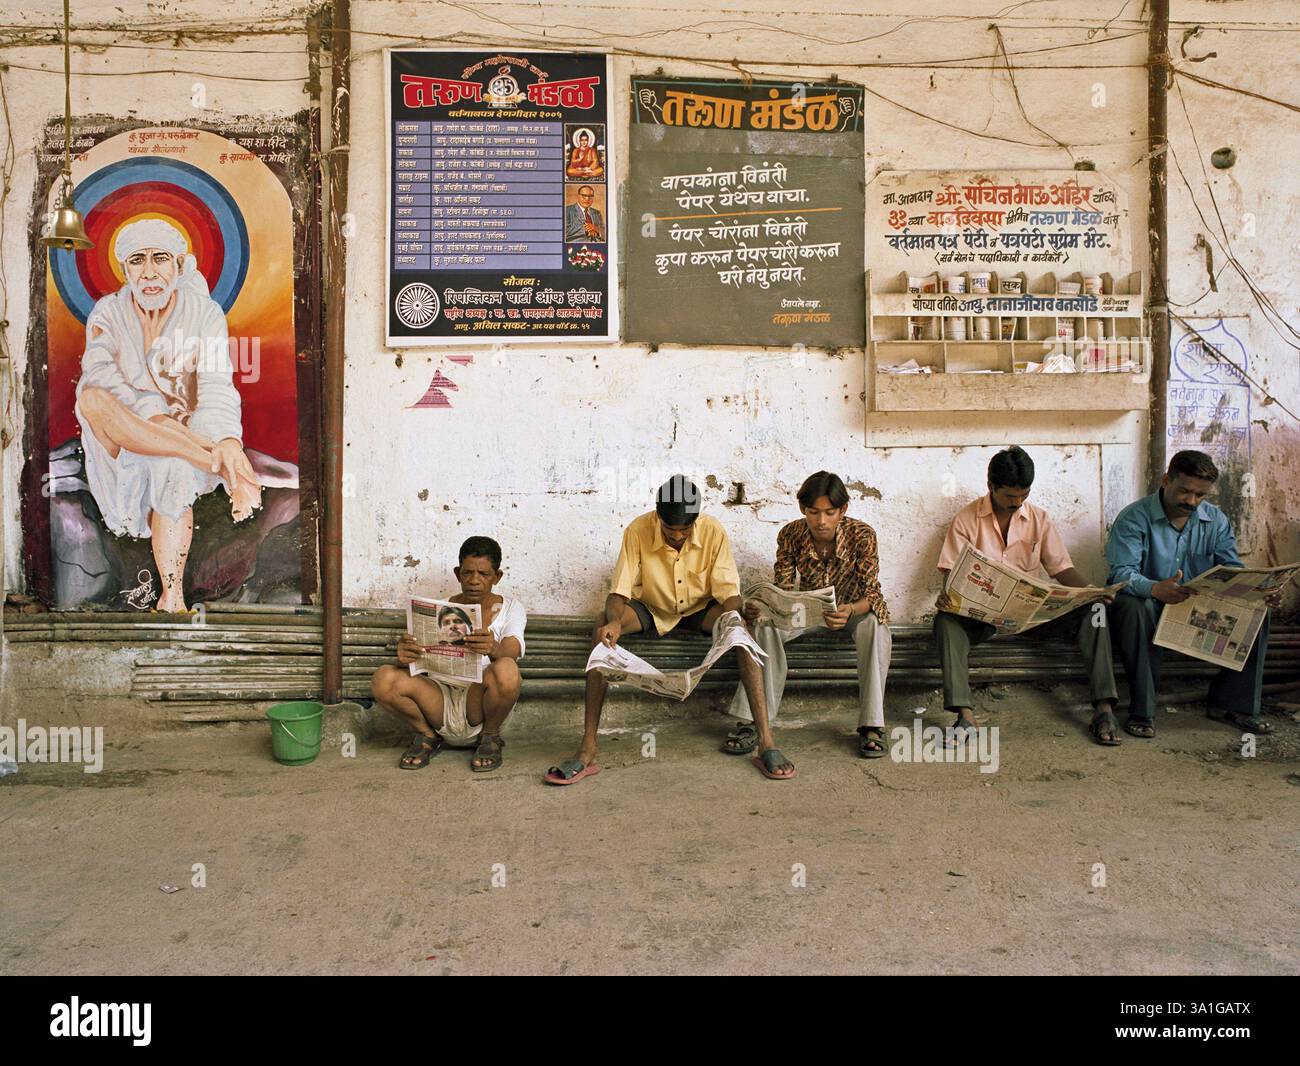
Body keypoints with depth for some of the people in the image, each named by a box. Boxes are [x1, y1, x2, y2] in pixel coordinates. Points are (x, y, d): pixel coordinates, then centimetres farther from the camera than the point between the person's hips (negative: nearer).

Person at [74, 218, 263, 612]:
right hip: (122, 438, 1)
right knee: (91, 398, -30)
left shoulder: (205, 313, -5)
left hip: (187, 433, -1)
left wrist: (227, 438, -39)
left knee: (174, 470, -34)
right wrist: (155, 418, -36)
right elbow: (100, 378, -18)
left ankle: (171, 596, -33)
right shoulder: (107, 314, -1)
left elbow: (217, 387, -18)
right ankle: (214, 461, -37)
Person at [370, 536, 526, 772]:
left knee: (506, 671, -36)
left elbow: (513, 649, -18)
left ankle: (490, 736, -4)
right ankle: (427, 735, 5)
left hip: (480, 701, -2)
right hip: (442, 698, 2)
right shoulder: (440, 609, 8)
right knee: (383, 680, -23)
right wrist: (405, 656, -30)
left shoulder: (510, 608, 3)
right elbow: (419, 656, -4)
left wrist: (494, 649, -44)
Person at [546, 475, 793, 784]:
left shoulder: (713, 532, -19)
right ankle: (587, 749, -34)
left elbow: (729, 593, -18)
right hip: (650, 611, 0)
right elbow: (619, 592, -20)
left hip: (700, 610, 0)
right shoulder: (638, 531, -21)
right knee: (602, 625, -31)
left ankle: (765, 740, -32)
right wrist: (614, 621, -43)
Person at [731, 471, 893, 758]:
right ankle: (752, 721, -21)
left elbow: (871, 592, -27)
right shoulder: (790, 535, -18)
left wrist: (849, 611, -50)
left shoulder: (862, 535, -24)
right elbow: (782, 588, -15)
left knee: (873, 625, -36)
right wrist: (758, 608, -37)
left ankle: (872, 725, -29)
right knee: (766, 625, -26)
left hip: (852, 608, -2)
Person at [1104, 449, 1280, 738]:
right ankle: (1142, 711, -30)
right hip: (1151, 605, -5)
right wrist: (1155, 589, -44)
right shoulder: (1134, 518, -11)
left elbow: (1233, 569, 4)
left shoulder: (1215, 520, 7)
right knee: (1133, 606, -39)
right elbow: (1122, 572, -23)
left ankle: (1232, 703, -3)